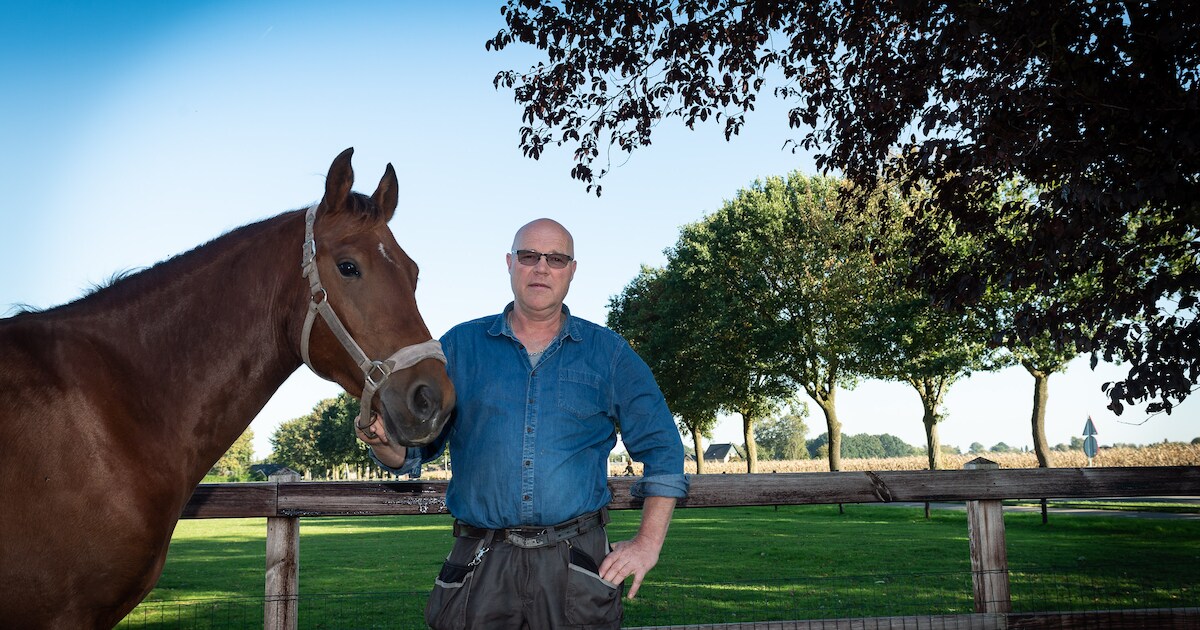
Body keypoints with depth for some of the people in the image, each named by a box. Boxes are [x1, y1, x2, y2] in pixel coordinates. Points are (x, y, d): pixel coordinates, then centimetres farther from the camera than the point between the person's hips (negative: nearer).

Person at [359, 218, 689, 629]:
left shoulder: (609, 353, 6)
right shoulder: (460, 346, 7)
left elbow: (661, 447, 7)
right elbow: (416, 446, 7)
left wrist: (648, 544, -1)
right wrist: (383, 438, -17)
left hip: (578, 564, 0)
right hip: (480, 566, 1)